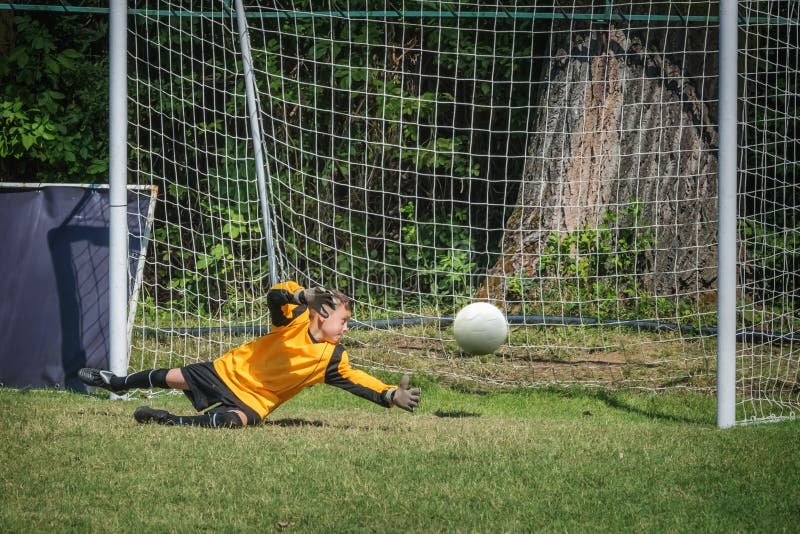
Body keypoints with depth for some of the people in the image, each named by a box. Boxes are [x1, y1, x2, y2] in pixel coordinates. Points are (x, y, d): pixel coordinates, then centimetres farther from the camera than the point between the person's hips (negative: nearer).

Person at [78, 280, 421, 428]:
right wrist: (302, 295, -46)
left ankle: (173, 422, -40)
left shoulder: (332, 359, -7)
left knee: (235, 420, -35)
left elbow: (357, 381, -10)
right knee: (171, 378, 8)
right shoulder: (296, 319, -13)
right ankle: (119, 383, 35)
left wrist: (391, 396, -23)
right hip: (230, 372, 0)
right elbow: (274, 296, -28)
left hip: (254, 401, 0)